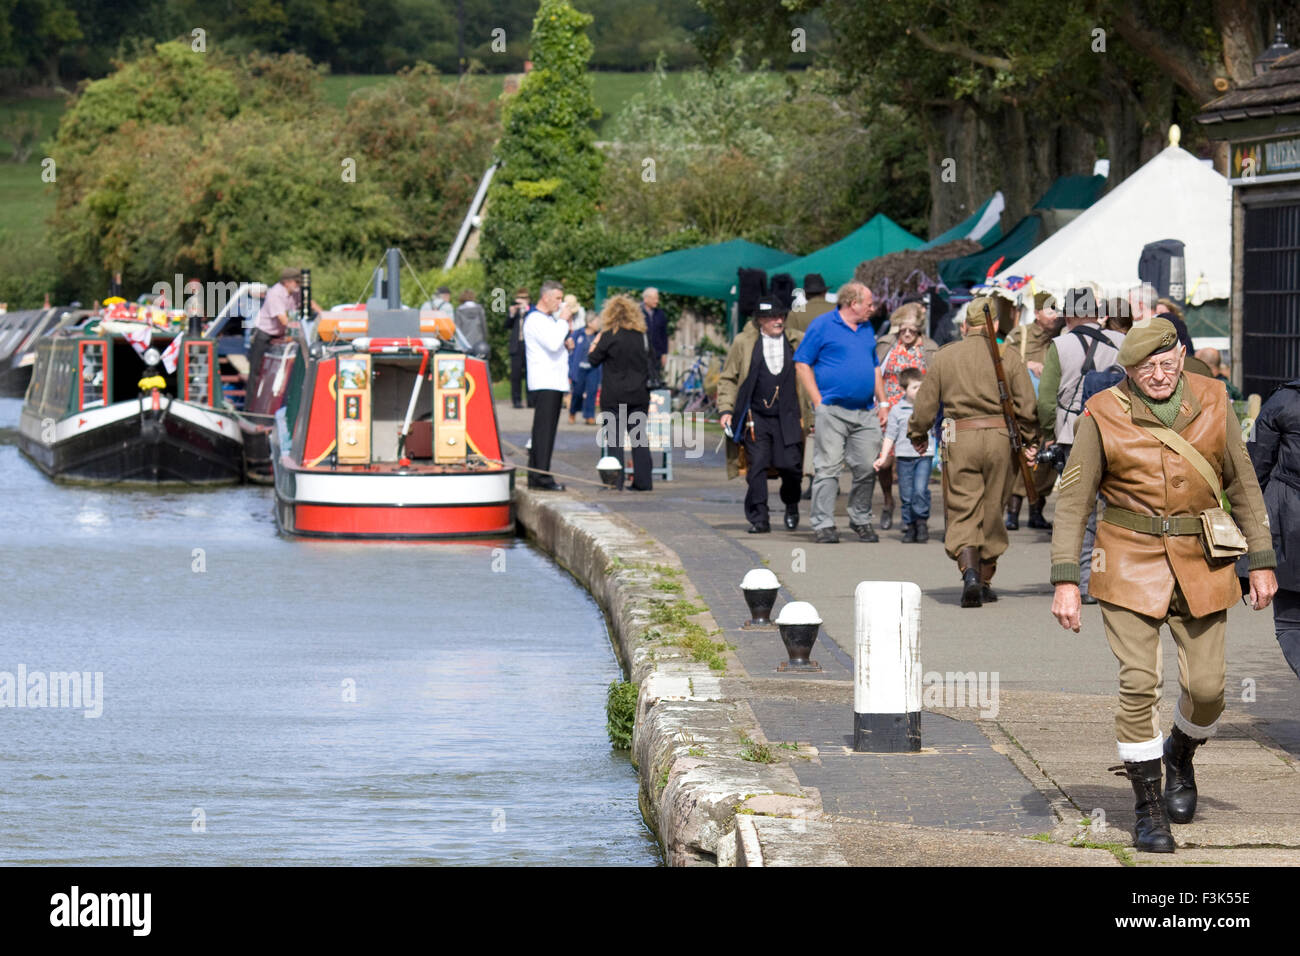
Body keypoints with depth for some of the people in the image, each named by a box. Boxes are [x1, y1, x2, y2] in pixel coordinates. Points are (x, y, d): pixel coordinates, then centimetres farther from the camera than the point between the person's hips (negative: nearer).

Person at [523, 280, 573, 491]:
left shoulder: (550, 319, 21)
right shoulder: (535, 320, -10)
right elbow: (552, 344, -23)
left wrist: (567, 343, 10)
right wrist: (563, 321, -13)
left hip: (555, 383, 10)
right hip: (544, 384, -10)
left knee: (543, 430, 9)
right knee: (544, 429, -13)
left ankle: (535, 476, 11)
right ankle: (542, 476, -15)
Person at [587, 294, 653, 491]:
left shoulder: (609, 336, -9)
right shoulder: (642, 336, 5)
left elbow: (593, 360, -3)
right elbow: (651, 360, 13)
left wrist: (595, 342, 12)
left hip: (614, 395, -4)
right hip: (639, 394, 4)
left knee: (614, 438, -1)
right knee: (639, 438, 7)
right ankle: (643, 480, 5)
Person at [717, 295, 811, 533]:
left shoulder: (797, 341, 8)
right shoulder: (744, 342, 5)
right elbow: (728, 378, 9)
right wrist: (725, 409, 0)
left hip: (787, 416, 0)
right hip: (756, 417, 0)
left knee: (790, 466, -6)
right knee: (757, 468, -5)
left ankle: (791, 508, 22)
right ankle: (759, 519, 4)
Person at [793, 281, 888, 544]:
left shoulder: (867, 329, 19)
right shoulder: (822, 325, -2)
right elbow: (802, 364, -4)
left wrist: (882, 403, 16)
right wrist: (818, 402, -10)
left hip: (866, 413, 6)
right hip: (832, 411, -6)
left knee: (867, 468, 4)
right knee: (828, 468, -8)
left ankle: (861, 521, 17)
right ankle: (823, 525, -6)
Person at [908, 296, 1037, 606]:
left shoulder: (945, 356, 5)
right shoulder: (1009, 358, 3)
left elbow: (925, 403, 8)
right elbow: (1027, 407, -1)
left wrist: (918, 435, 24)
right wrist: (1029, 442, 11)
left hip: (959, 440, -1)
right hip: (1000, 439, 1)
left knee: (962, 512, 0)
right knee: (992, 511, 13)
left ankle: (969, 572, -23)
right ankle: (985, 582, 19)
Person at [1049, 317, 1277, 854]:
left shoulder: (1212, 403, 1)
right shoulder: (1104, 415, -6)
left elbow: (1242, 484, 10)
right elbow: (1073, 499, -3)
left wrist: (1261, 561, 8)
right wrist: (1065, 580, -9)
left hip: (1201, 563, 2)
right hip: (1131, 562, -2)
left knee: (1206, 686, 0)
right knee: (1138, 684, -9)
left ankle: (1180, 757, 34)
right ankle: (1148, 809, 2)